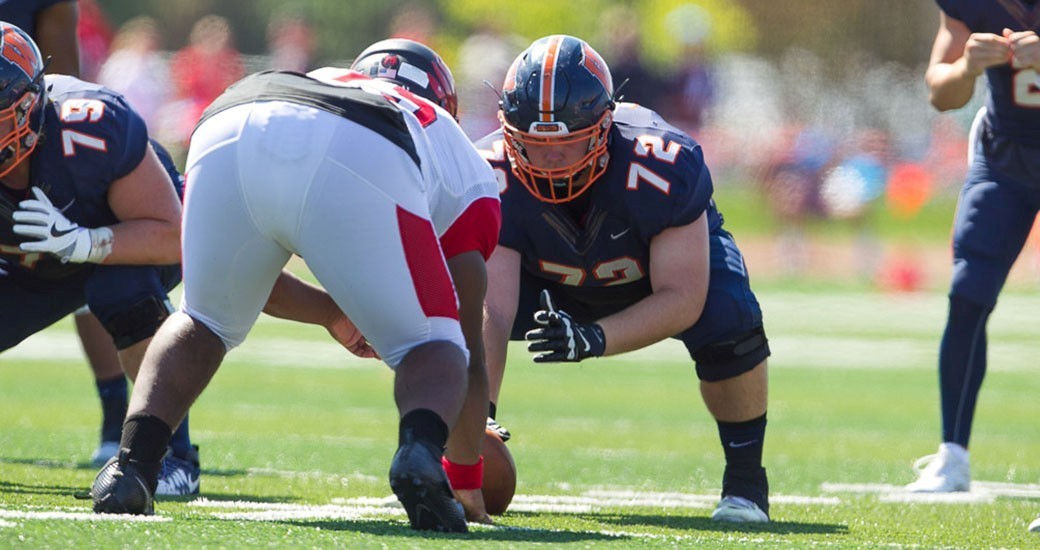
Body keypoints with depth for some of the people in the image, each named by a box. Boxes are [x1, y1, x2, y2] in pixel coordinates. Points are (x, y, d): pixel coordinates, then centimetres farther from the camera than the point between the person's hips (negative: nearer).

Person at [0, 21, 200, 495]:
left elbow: (171, 237, -34)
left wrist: (82, 243, -49)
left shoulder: (91, 132, -41)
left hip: (134, 239, -4)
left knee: (122, 292, -35)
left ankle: (173, 453, -22)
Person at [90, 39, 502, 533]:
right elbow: (470, 345, 36)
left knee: (205, 322, 32)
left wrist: (332, 313, 63)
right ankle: (421, 451, -14)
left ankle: (131, 463, 10)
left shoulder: (317, 82, 47)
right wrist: (468, 477, 45)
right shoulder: (463, 164, 37)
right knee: (431, 348, 18)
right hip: (359, 163, -3)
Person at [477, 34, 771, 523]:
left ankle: (745, 480, -12)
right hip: (556, 284, 2)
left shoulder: (663, 168, -40)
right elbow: (492, 313, -38)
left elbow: (683, 299, -35)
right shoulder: (493, 181, -34)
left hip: (677, 258, -2)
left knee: (728, 316, -34)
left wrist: (593, 339, -50)